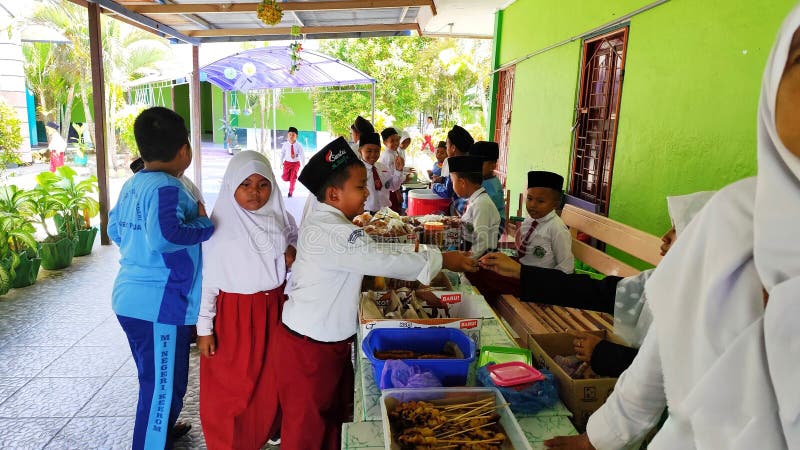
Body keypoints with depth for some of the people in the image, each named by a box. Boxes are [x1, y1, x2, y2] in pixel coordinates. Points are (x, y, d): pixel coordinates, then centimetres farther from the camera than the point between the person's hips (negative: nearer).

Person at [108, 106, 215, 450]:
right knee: (162, 387, 5)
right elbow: (164, 236, -36)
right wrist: (203, 222, -21)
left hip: (131, 298, 10)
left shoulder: (131, 184, 8)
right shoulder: (167, 187, -20)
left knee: (157, 381, 27)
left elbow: (115, 230, 19)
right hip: (159, 305, -10)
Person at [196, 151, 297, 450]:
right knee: (232, 384, 8)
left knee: (271, 378, 17)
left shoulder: (280, 219, 0)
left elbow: (294, 240, 18)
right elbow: (206, 280, -11)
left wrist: (293, 253, -6)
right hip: (233, 313, -4)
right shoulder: (220, 225, -13)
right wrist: (204, 328, -10)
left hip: (274, 310, 4)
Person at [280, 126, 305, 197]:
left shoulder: (299, 145, -14)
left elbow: (302, 155, -9)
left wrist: (303, 165, -7)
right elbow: (282, 153, 5)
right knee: (285, 178, -8)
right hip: (287, 162, 1)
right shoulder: (285, 144, -10)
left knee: (293, 178, -4)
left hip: (296, 163, -1)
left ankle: (291, 192, 17)